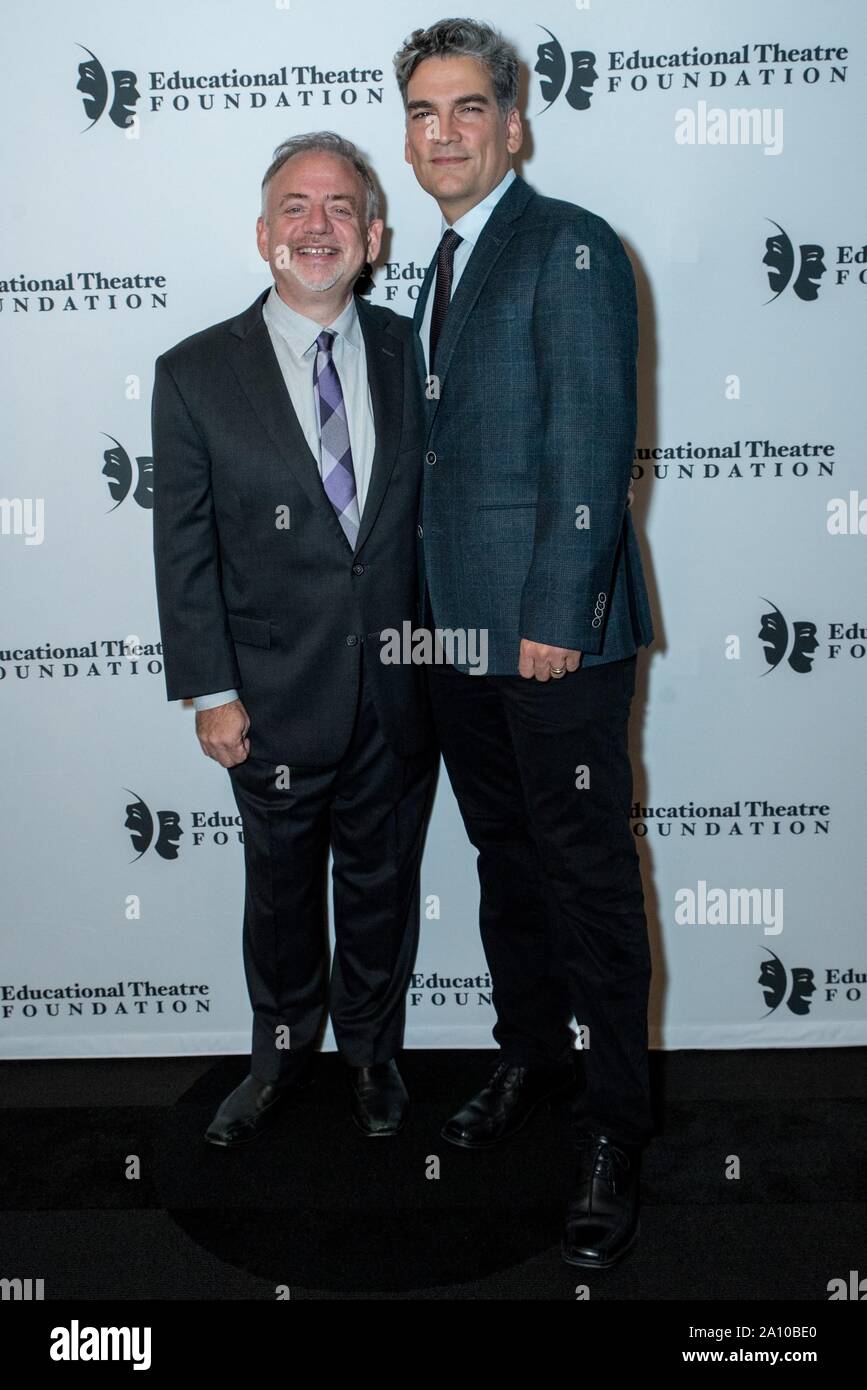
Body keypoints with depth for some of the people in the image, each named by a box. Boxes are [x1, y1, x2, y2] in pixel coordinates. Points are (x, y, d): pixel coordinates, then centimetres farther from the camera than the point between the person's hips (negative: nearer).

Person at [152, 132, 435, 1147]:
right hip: (276, 698, -2)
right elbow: (183, 549, -6)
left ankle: (371, 1051, 40)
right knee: (281, 889, 16)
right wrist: (211, 693, -8)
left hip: (397, 689, 2)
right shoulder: (195, 375, -7)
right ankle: (282, 1054, 40)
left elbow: (432, 505, 6)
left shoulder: (406, 350, 1)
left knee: (382, 881, 17)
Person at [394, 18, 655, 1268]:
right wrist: (435, 605, 11)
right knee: (506, 855, 18)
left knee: (588, 873, 0)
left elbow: (593, 446, -14)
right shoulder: (445, 265, 19)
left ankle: (614, 1130, 14)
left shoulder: (570, 247, -6)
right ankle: (530, 1055, 36)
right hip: (460, 627, 8)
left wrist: (556, 615, -18)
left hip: (555, 628, -8)